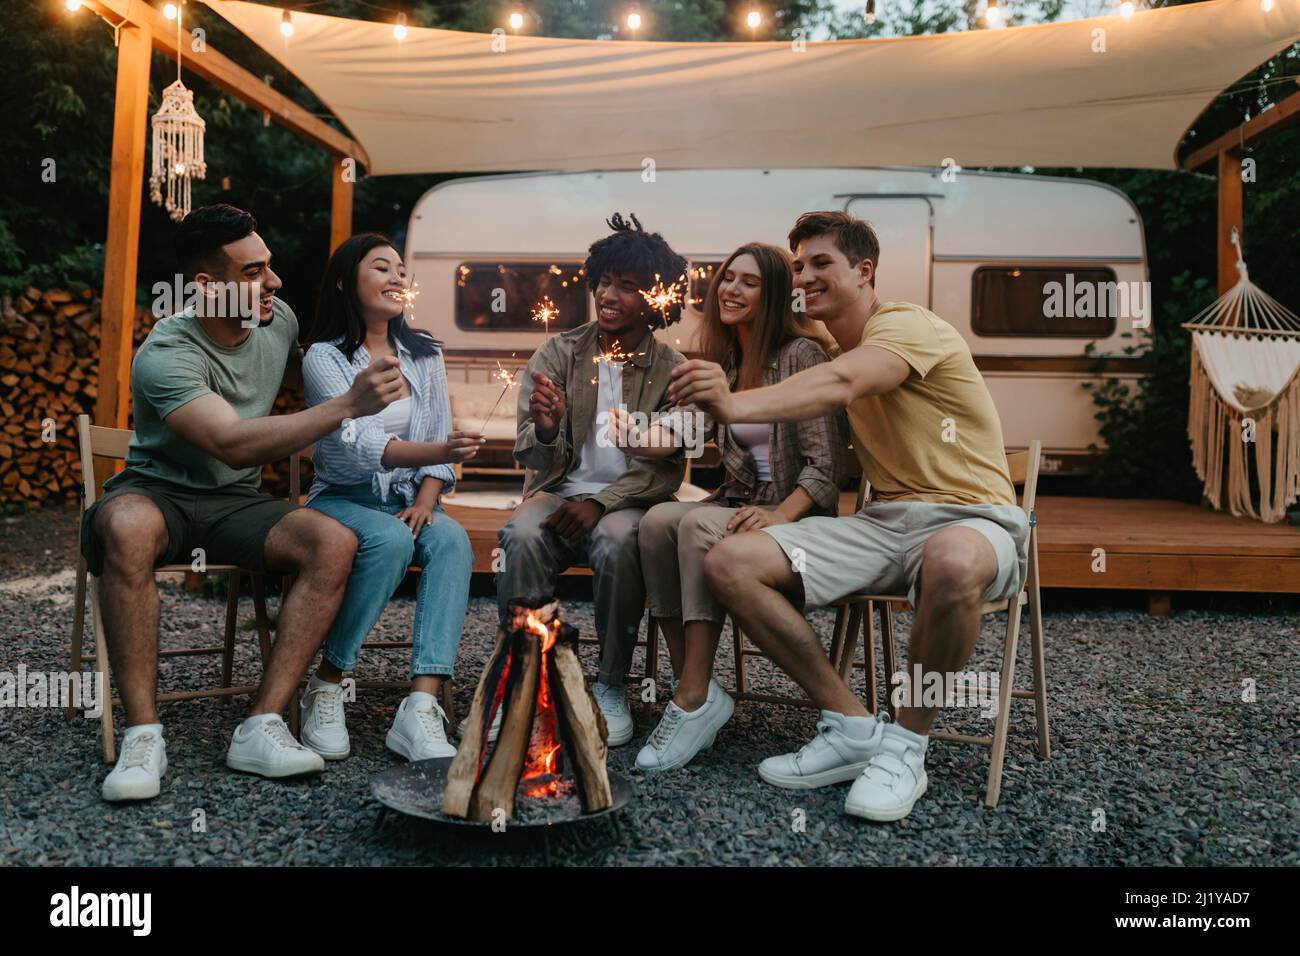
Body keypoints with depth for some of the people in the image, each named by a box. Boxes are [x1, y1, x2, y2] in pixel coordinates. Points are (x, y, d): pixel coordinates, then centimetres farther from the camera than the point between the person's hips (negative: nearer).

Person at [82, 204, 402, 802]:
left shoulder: (278, 321, 0)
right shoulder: (165, 356, -21)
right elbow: (233, 444, -37)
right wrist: (347, 406, -41)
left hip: (236, 503, 5)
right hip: (157, 492, -4)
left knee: (335, 543, -25)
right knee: (128, 528, -41)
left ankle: (262, 728, -27)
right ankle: (143, 735, -31)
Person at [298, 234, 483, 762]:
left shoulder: (425, 354, 10)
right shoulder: (324, 357, -6)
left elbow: (438, 440, 8)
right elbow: (355, 444, -22)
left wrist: (425, 502, -12)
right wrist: (438, 451, -39)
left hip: (408, 499, 4)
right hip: (342, 499, -3)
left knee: (451, 539, -30)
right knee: (390, 540, -36)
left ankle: (420, 709, -39)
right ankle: (325, 689, -18)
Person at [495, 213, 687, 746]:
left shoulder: (671, 370, 2)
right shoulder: (557, 353, 4)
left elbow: (666, 469, -3)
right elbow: (533, 459, -2)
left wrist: (601, 503, -18)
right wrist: (546, 429, -26)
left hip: (629, 501, -1)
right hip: (559, 492, 1)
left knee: (617, 543, -35)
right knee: (522, 538, -32)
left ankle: (612, 687, -16)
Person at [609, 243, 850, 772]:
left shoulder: (802, 354, -7)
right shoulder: (724, 361, 15)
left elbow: (828, 461, -15)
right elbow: (681, 430, 2)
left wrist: (780, 515, -29)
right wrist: (634, 434, -19)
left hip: (797, 515, -6)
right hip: (742, 505, 6)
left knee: (698, 525, -32)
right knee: (657, 520, -22)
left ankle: (694, 698, -29)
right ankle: (693, 689, -21)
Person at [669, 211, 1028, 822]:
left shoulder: (908, 325, -9)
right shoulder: (836, 350, 16)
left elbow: (840, 385, -30)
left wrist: (734, 405, -45)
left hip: (972, 518, -6)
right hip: (882, 521, 7)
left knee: (952, 563, -45)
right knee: (728, 563, -13)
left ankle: (904, 748, -17)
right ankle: (853, 729, -6)